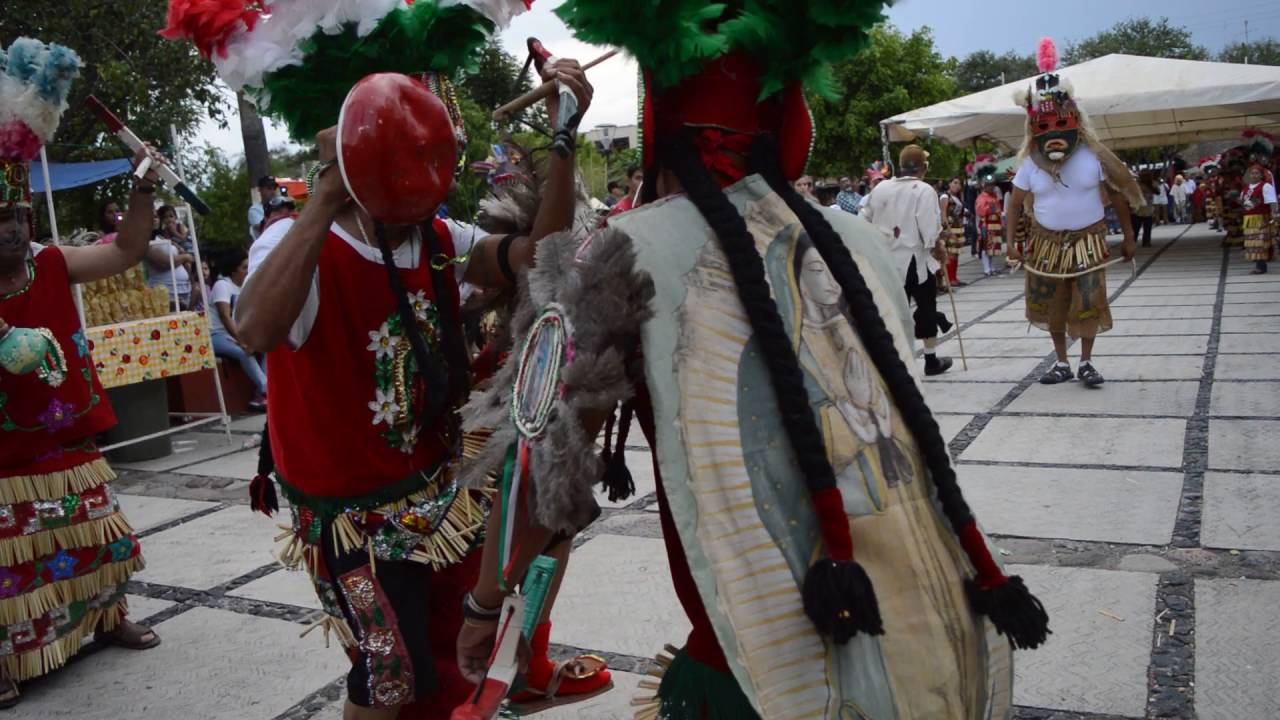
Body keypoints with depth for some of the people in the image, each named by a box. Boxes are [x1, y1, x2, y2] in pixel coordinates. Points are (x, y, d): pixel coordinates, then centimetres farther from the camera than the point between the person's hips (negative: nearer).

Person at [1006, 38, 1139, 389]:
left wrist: (1129, 237, 0)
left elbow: (1118, 196, -1)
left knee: (1088, 304, -3)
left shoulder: (1093, 156, -8)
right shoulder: (1030, 163, -5)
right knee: (1051, 305, 8)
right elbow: (1015, 204, 1)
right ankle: (1061, 362, 23)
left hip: (1087, 241, -2)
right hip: (1047, 243, 2)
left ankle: (1086, 363, 15)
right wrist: (1011, 241, -9)